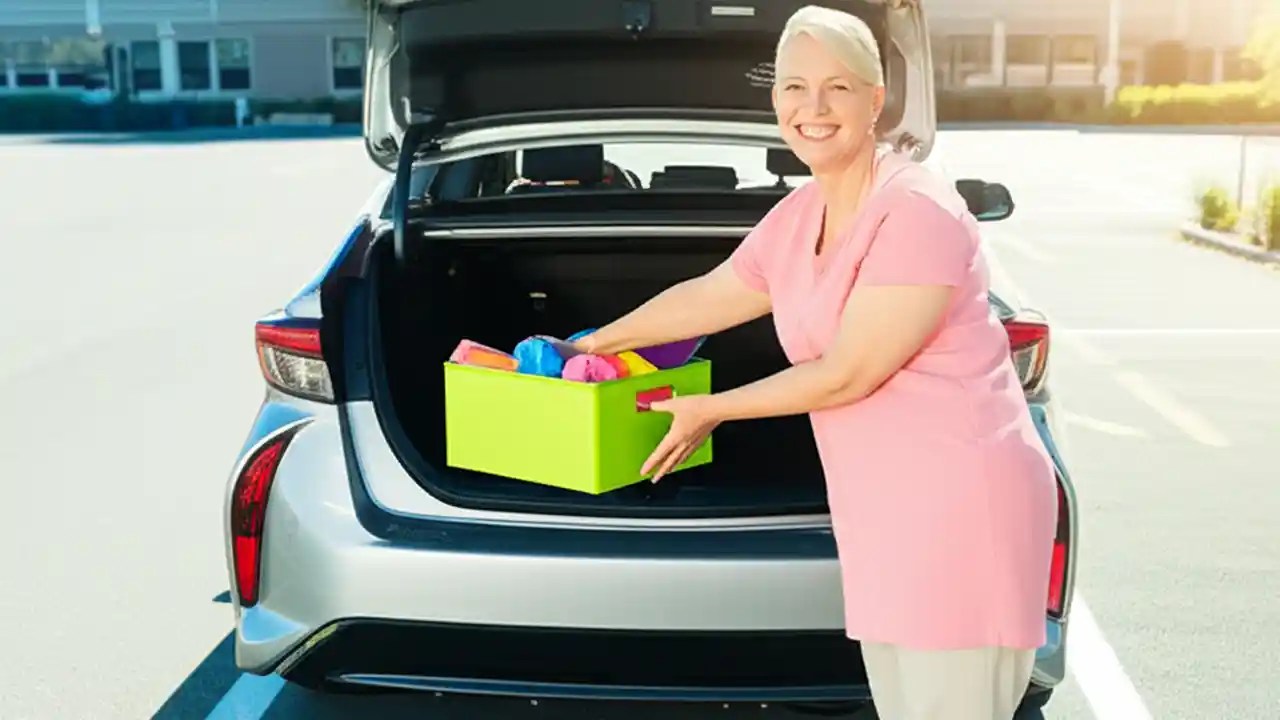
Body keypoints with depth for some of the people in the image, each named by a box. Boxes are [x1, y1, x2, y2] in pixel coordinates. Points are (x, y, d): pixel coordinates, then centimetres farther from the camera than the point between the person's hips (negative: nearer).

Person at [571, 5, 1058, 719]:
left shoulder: (918, 212, -17)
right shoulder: (796, 217, 9)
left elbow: (844, 375, -17)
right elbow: (706, 296, 24)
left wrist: (710, 411, -4)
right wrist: (594, 343, 33)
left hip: (962, 503, -8)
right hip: (884, 506, 8)